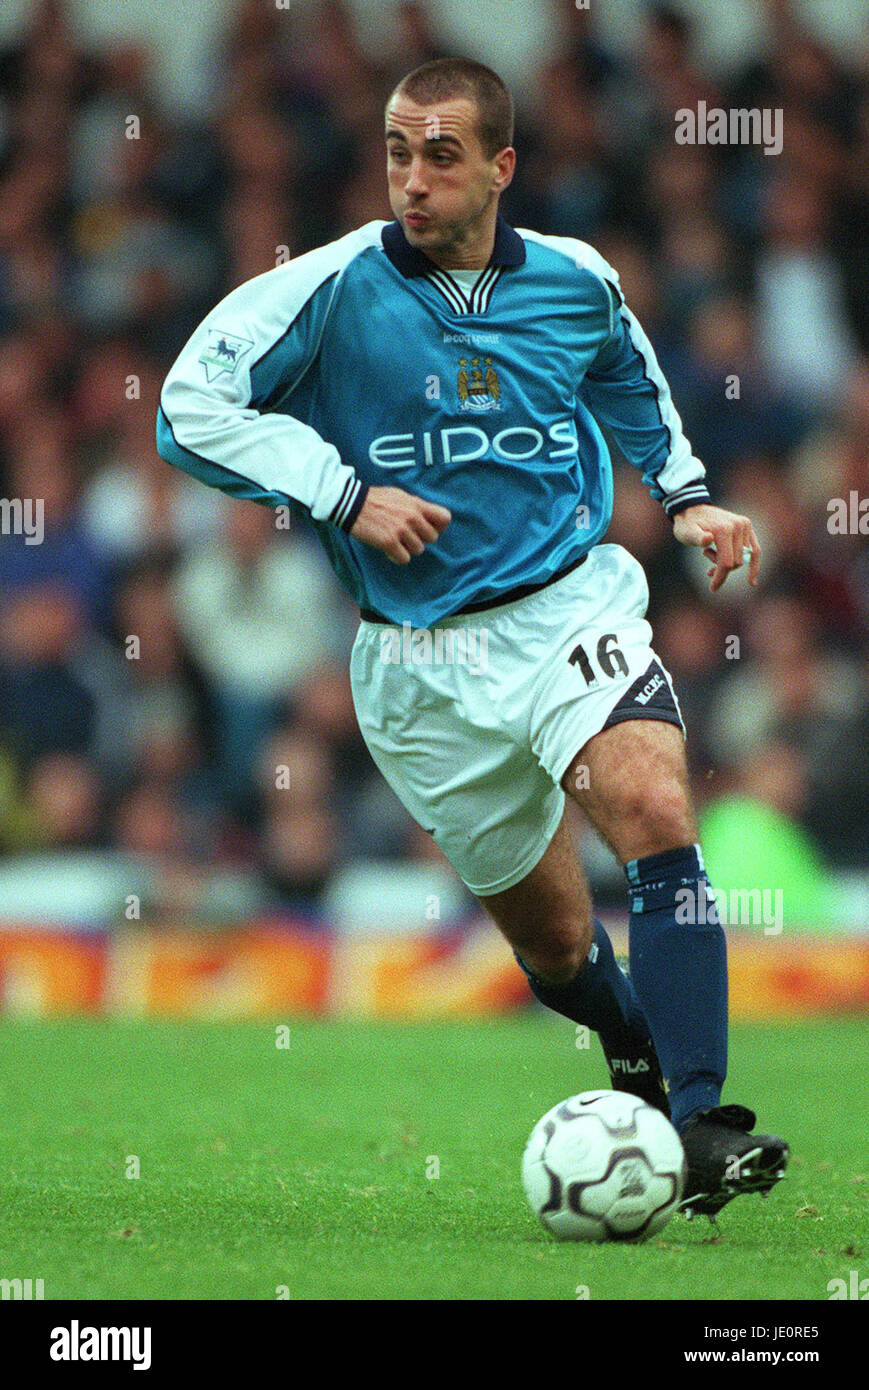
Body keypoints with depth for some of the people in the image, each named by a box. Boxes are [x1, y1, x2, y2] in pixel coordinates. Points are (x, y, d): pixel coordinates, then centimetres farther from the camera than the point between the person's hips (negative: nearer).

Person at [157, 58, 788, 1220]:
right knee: (554, 941, 8)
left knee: (655, 810, -28)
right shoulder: (333, 288, -9)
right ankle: (640, 1049, 42)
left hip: (571, 603, 0)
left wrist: (687, 496, 12)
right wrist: (346, 496, -15)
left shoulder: (576, 284, 2)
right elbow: (192, 408, -9)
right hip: (423, 663, 0)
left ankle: (697, 1124, -29)